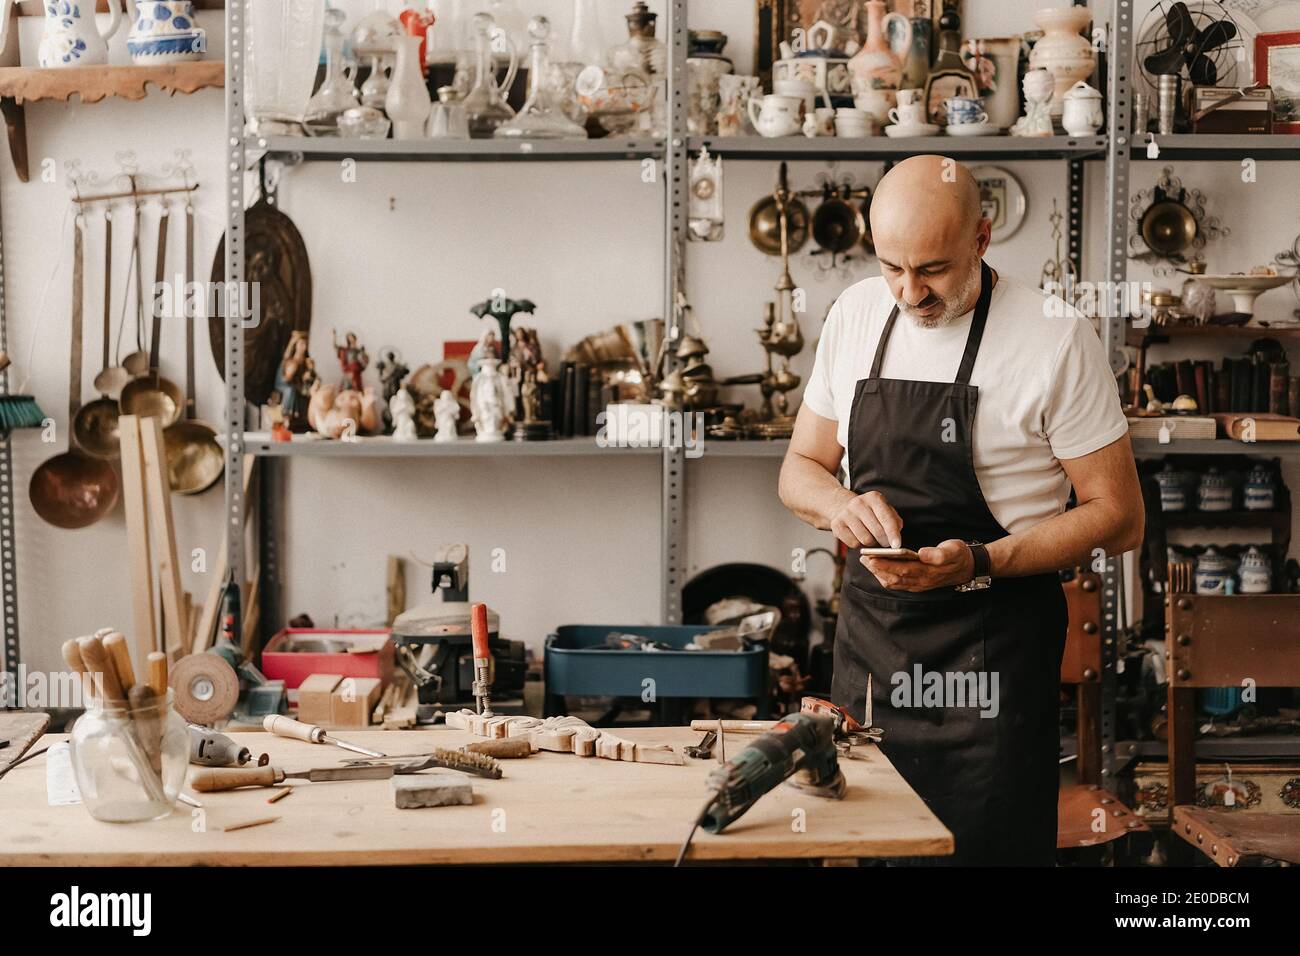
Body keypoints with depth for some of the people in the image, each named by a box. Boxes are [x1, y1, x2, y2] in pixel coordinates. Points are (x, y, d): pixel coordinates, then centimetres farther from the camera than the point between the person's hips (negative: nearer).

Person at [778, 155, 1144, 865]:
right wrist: (842, 505, -9)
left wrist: (981, 563, -21)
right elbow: (801, 468, 14)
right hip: (867, 645, 5)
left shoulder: (1055, 337, -10)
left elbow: (1117, 517, -8)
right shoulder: (855, 314, 5)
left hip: (991, 663, -4)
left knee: (986, 848, -2)